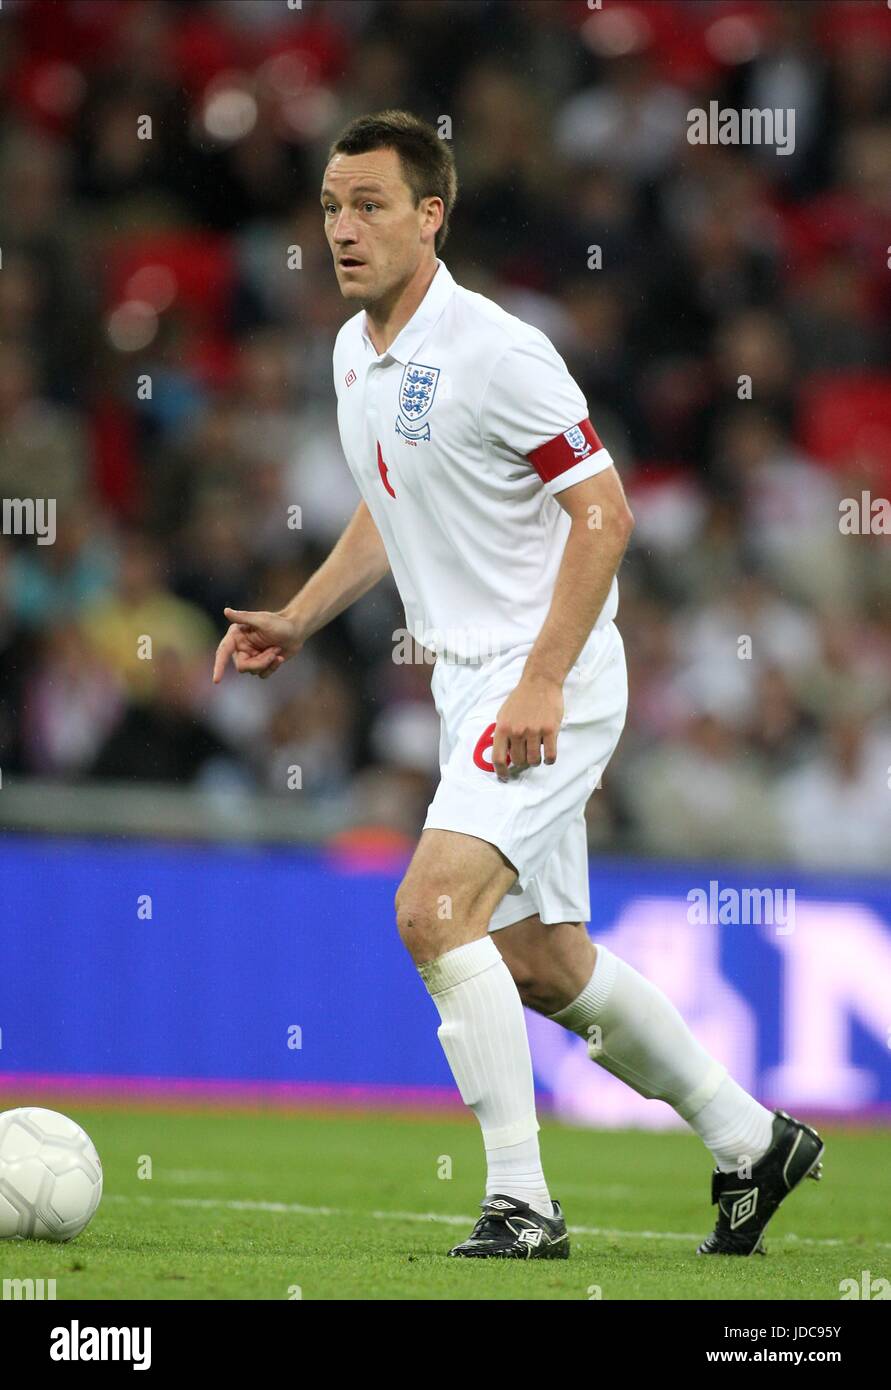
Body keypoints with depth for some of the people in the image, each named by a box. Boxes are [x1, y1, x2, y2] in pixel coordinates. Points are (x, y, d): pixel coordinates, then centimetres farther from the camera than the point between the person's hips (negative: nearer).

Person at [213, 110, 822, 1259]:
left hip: (548, 686, -9)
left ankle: (521, 1201, -15)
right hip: (470, 686, 9)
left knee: (433, 911, -21)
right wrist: (298, 622, 13)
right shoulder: (354, 354, 9)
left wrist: (543, 682, -22)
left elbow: (603, 511, -17)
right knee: (541, 962, 13)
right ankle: (751, 1141, 28)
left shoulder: (493, 351, -17)